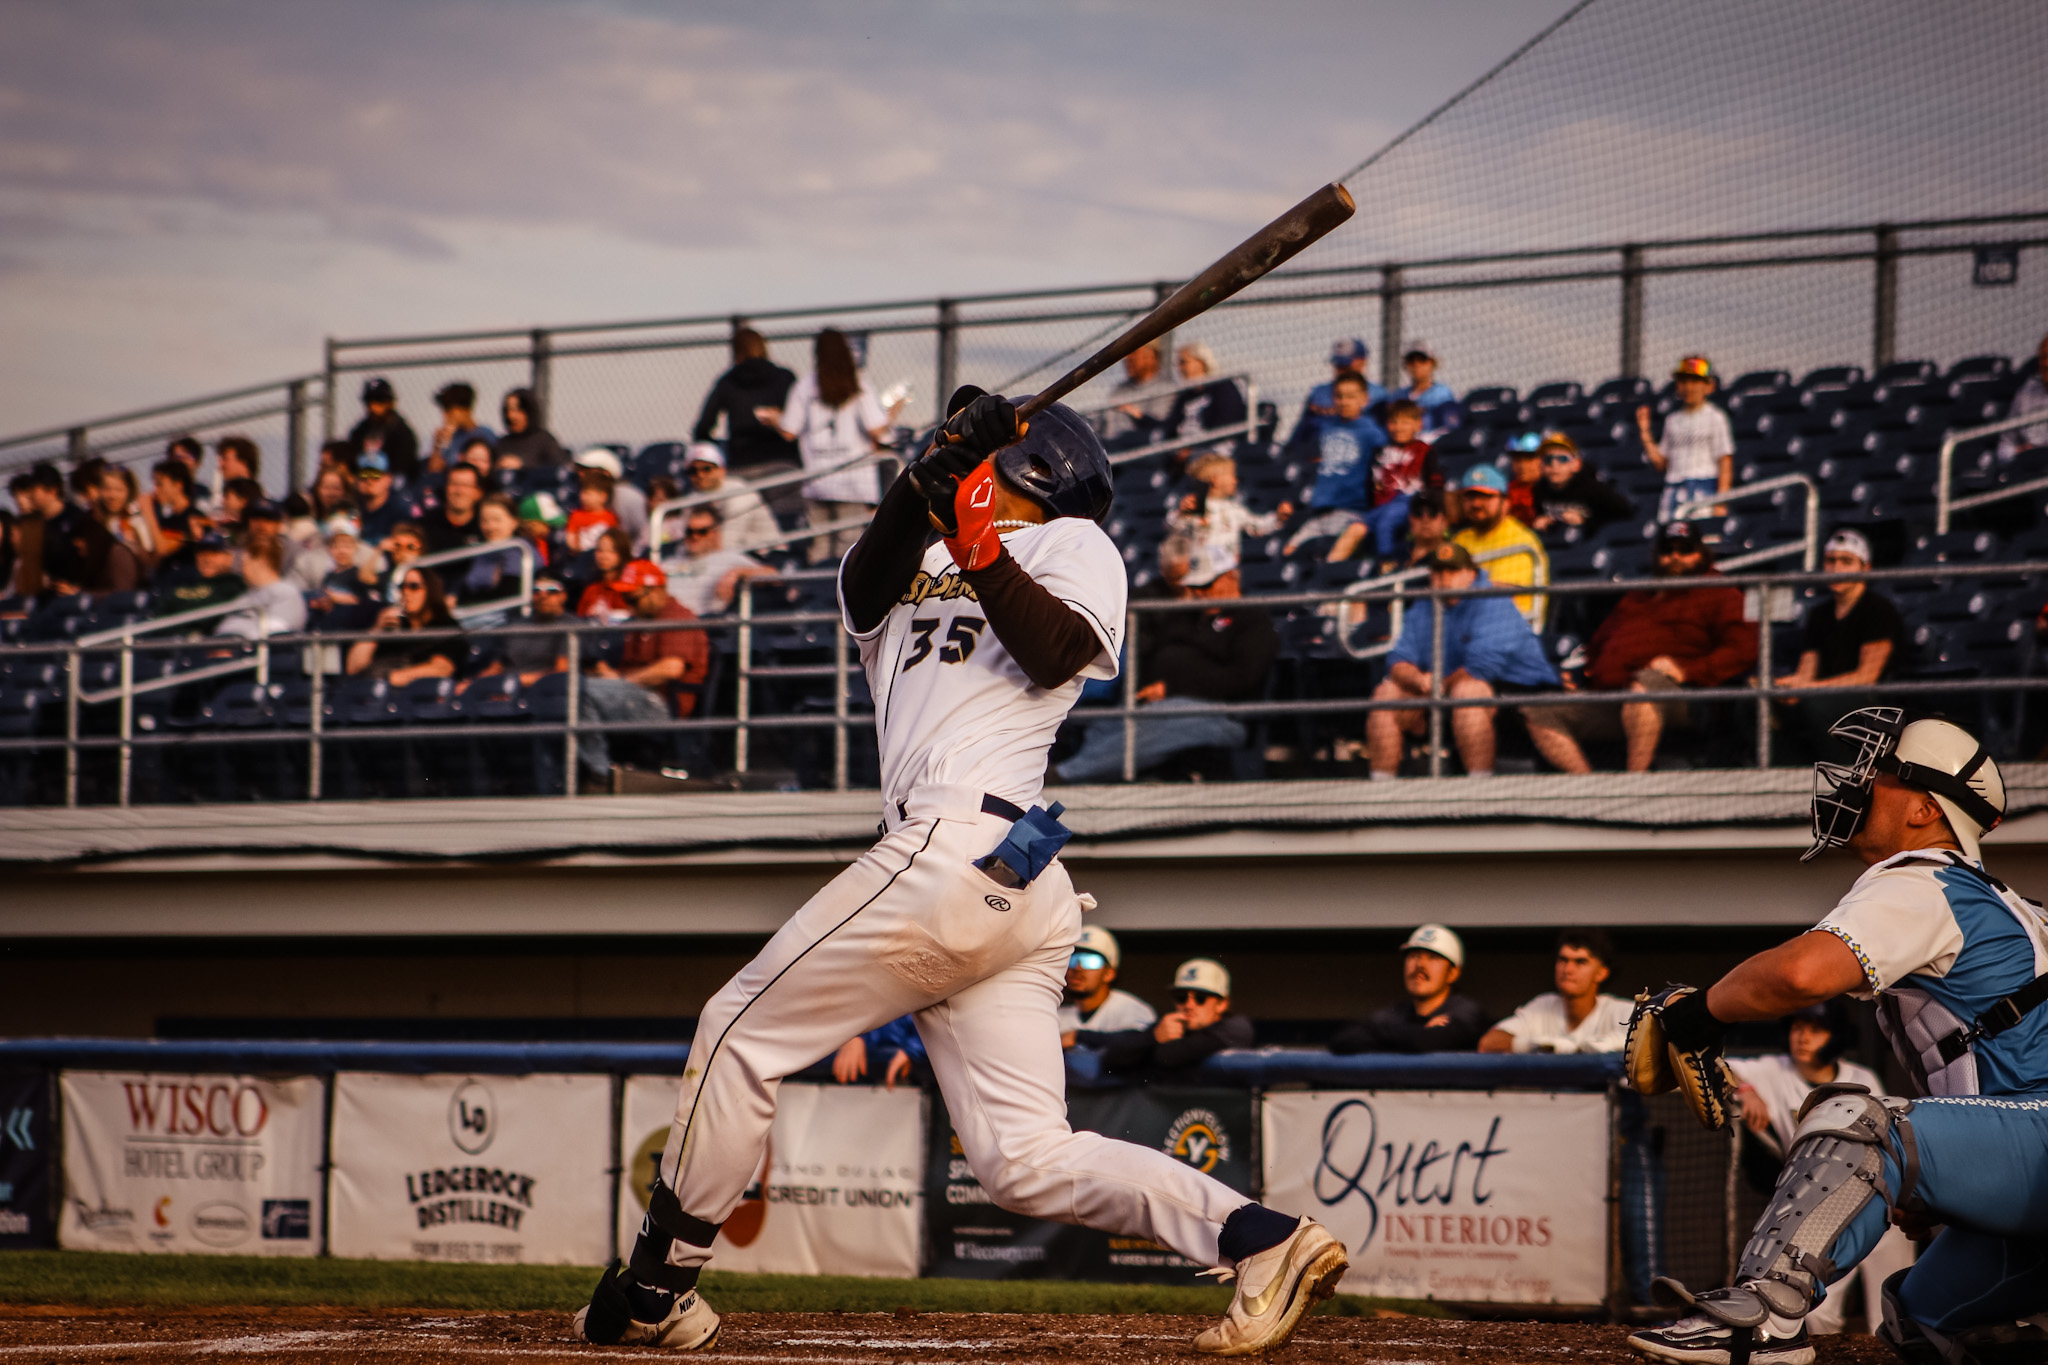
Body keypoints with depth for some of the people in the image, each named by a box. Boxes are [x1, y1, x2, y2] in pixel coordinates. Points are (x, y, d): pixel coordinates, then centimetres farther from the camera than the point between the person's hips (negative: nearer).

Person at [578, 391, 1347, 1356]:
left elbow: (1054, 652, -10)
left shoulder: (1073, 544, 8)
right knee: (1023, 1158, -2)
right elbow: (864, 595, 9)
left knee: (741, 1030, 3)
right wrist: (930, 483, -4)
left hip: (958, 848, -8)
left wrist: (976, 542, -17)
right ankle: (1260, 1238, -12)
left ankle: (658, 1287, 10)